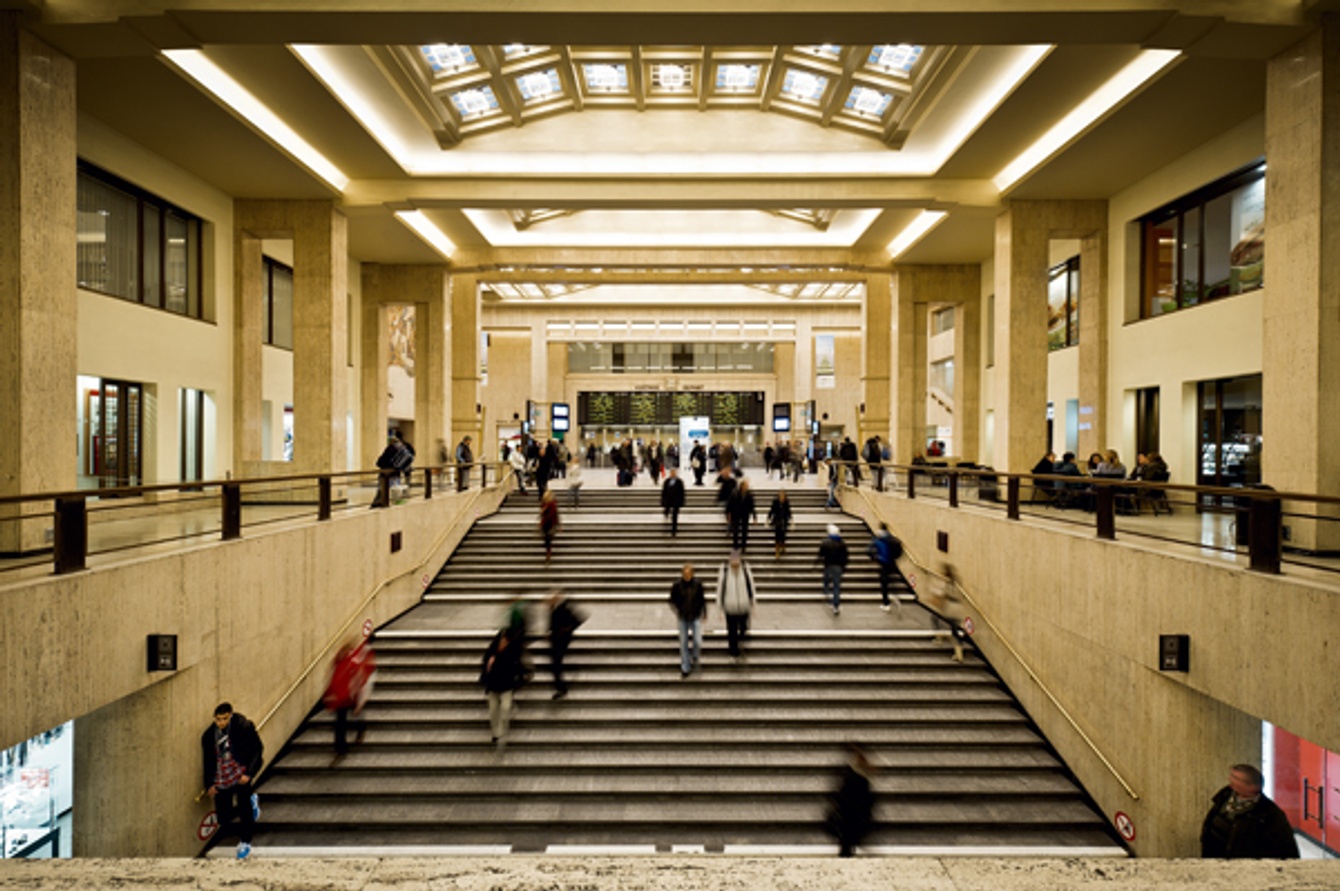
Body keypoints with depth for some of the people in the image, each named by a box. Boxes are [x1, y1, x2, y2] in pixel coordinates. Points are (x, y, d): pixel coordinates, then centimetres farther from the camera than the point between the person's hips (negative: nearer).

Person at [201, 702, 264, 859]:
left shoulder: (244, 727, -10)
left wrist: (249, 773, -12)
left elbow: (257, 750, -5)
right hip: (221, 780, 4)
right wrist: (209, 784, 8)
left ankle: (244, 843, 10)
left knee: (244, 809, -14)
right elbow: (207, 761, 13)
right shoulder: (208, 735, 2)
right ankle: (251, 802, 33)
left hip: (240, 775, -4)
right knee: (224, 819, 3)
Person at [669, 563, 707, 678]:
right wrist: (676, 610, -19)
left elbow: (702, 599, 3)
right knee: (683, 644, 6)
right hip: (683, 618, 0)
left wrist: (704, 614, 11)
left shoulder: (697, 584, -10)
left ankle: (695, 656, 30)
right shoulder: (676, 585, -12)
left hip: (696, 617, 0)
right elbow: (672, 601, -2)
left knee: (698, 642, -5)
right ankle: (685, 669, 21)